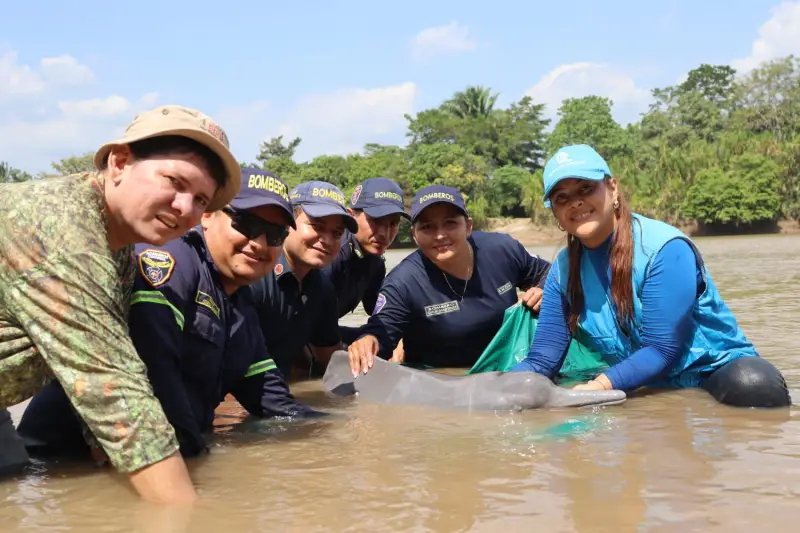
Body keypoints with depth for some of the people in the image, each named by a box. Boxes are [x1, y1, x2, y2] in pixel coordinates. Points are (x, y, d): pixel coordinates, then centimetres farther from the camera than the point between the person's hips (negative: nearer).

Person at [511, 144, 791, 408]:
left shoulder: (663, 249, -18)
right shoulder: (564, 268, -1)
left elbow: (663, 350, -22)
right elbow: (541, 359, -3)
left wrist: (598, 387, -34)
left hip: (713, 371, -6)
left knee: (753, 385, -38)